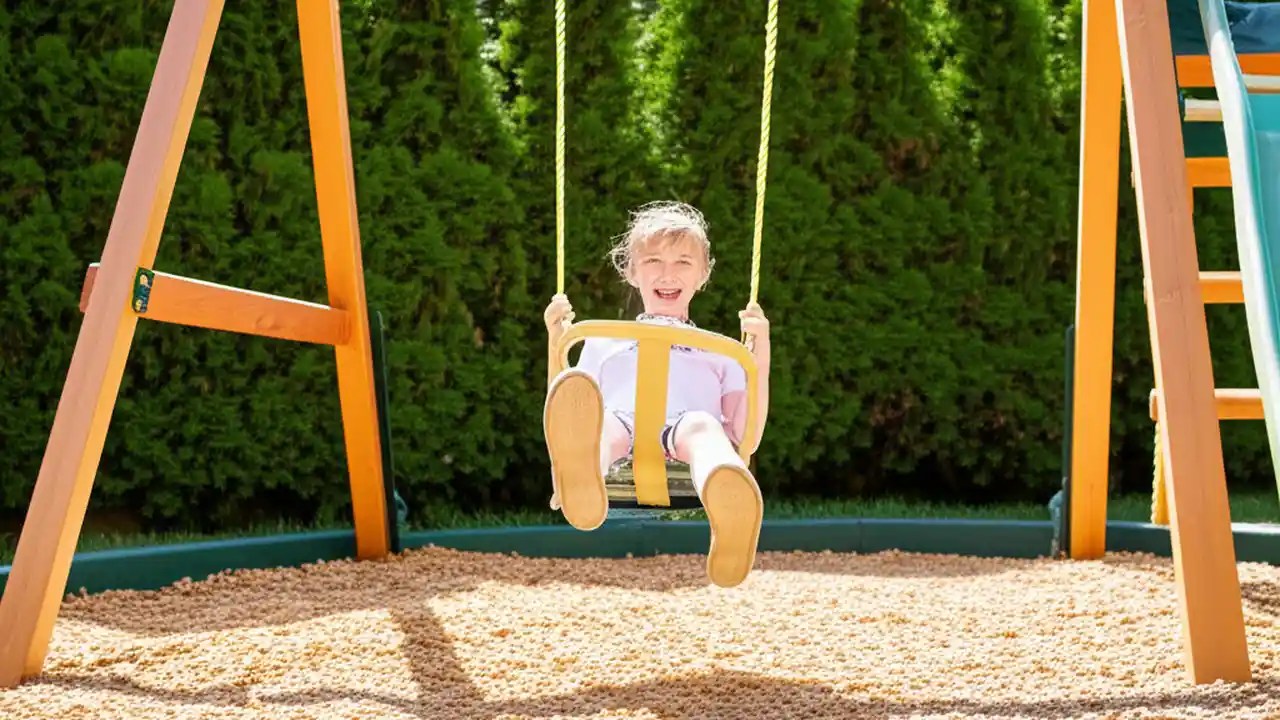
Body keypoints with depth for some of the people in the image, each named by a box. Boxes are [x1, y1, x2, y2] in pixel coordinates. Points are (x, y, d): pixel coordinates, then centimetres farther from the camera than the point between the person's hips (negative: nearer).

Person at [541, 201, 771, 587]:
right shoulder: (603, 341, 37)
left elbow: (745, 437, 19)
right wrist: (555, 342, 18)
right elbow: (563, 417, 25)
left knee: (701, 424, -39)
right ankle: (581, 486, -76)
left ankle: (730, 509, -76)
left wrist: (760, 357, 11)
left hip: (684, 439, 0)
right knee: (596, 418, -38)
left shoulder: (719, 352, 35)